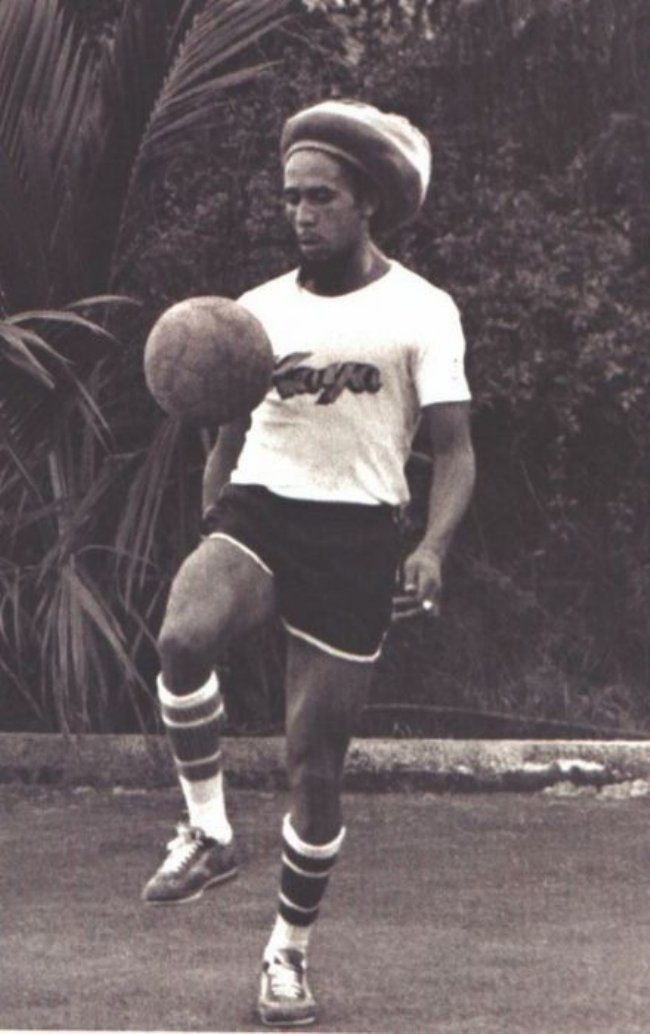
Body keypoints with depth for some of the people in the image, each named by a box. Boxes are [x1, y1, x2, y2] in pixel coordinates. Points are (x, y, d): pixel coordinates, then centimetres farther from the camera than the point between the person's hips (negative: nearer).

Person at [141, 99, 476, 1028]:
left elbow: (454, 448, -1)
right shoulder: (260, 308, 13)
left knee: (316, 767, 0)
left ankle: (289, 951, 20)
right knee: (184, 637, -33)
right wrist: (210, 532, 9)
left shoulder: (420, 312, 2)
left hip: (354, 533, -2)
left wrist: (434, 550, -17)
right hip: (256, 509, 2)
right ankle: (209, 833, -14)